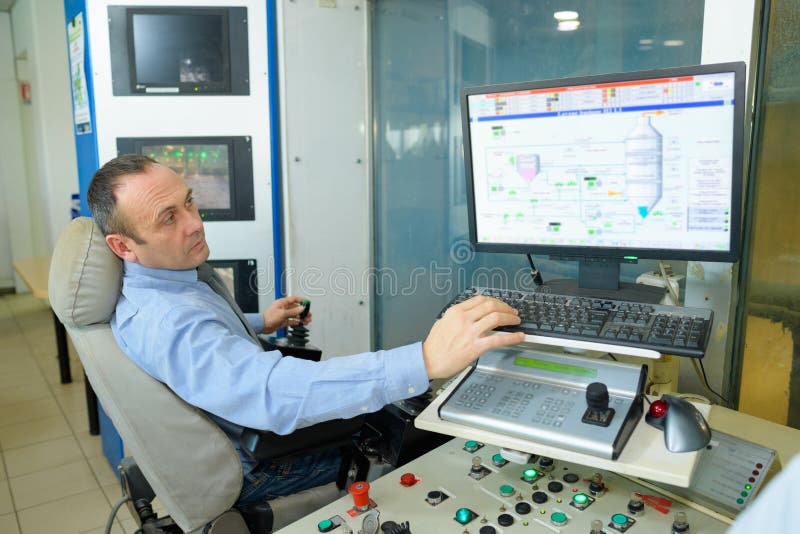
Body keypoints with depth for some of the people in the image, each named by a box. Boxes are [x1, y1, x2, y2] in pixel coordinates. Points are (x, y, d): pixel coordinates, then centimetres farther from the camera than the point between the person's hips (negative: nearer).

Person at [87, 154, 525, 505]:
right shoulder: (169, 323, -38)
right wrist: (426, 360, -59)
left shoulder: (156, 279, -4)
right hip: (254, 472, -9)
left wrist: (259, 323, 6)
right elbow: (274, 393, -53)